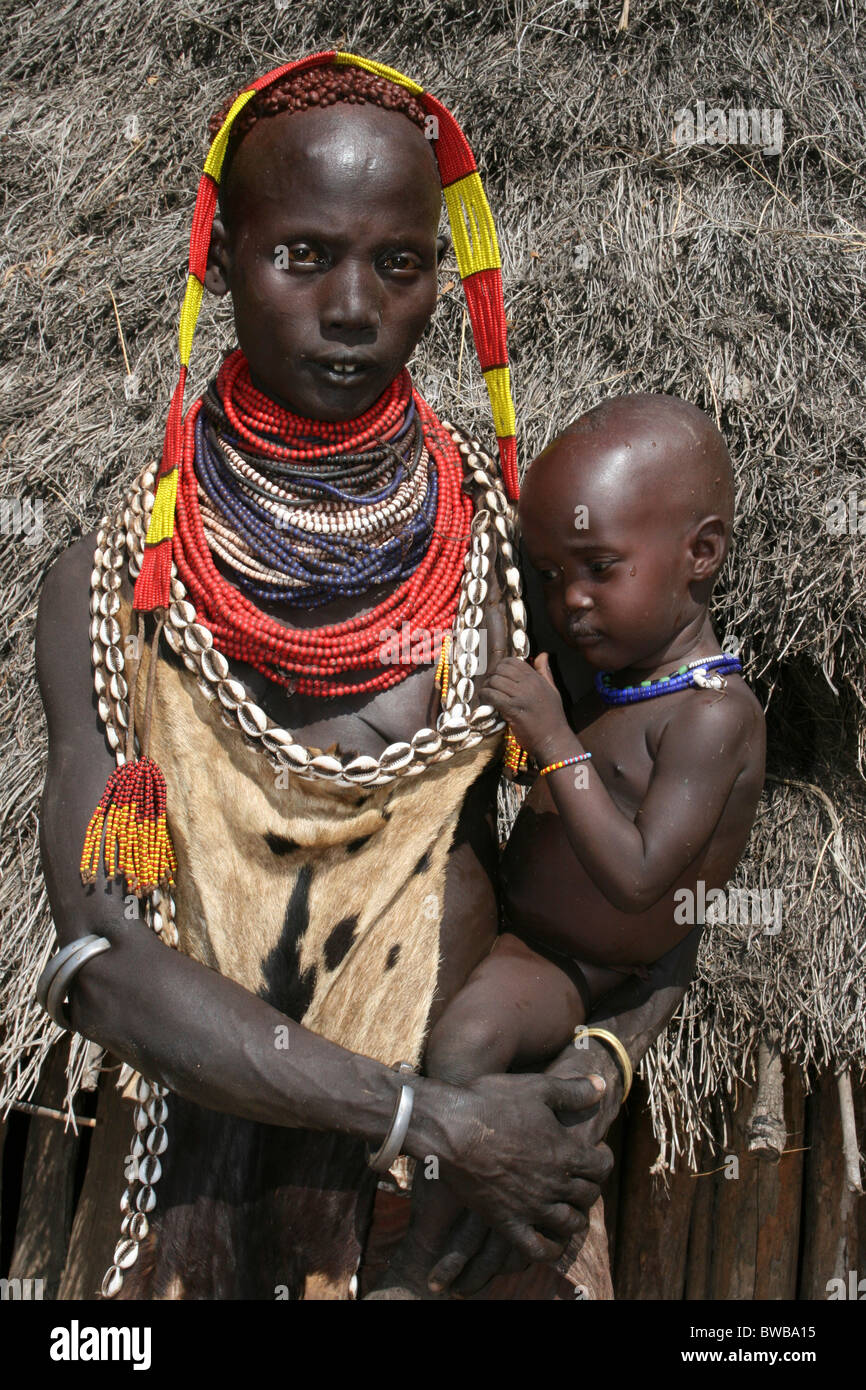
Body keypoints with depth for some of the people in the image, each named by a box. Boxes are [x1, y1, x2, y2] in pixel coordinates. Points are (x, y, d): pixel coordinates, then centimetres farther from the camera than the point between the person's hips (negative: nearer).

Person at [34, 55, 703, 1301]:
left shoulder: (516, 545, -8)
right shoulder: (108, 592, -10)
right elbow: (104, 962, -16)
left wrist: (597, 1080, -18)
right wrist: (433, 1118, -21)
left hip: (487, 1120, 1)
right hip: (208, 1152, 0)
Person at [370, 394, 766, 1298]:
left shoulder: (711, 716, -23)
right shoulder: (621, 678, 4)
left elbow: (636, 877, -32)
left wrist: (554, 741, -30)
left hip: (570, 974, -10)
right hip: (507, 918, 10)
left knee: (468, 1033, -37)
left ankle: (413, 1265, -25)